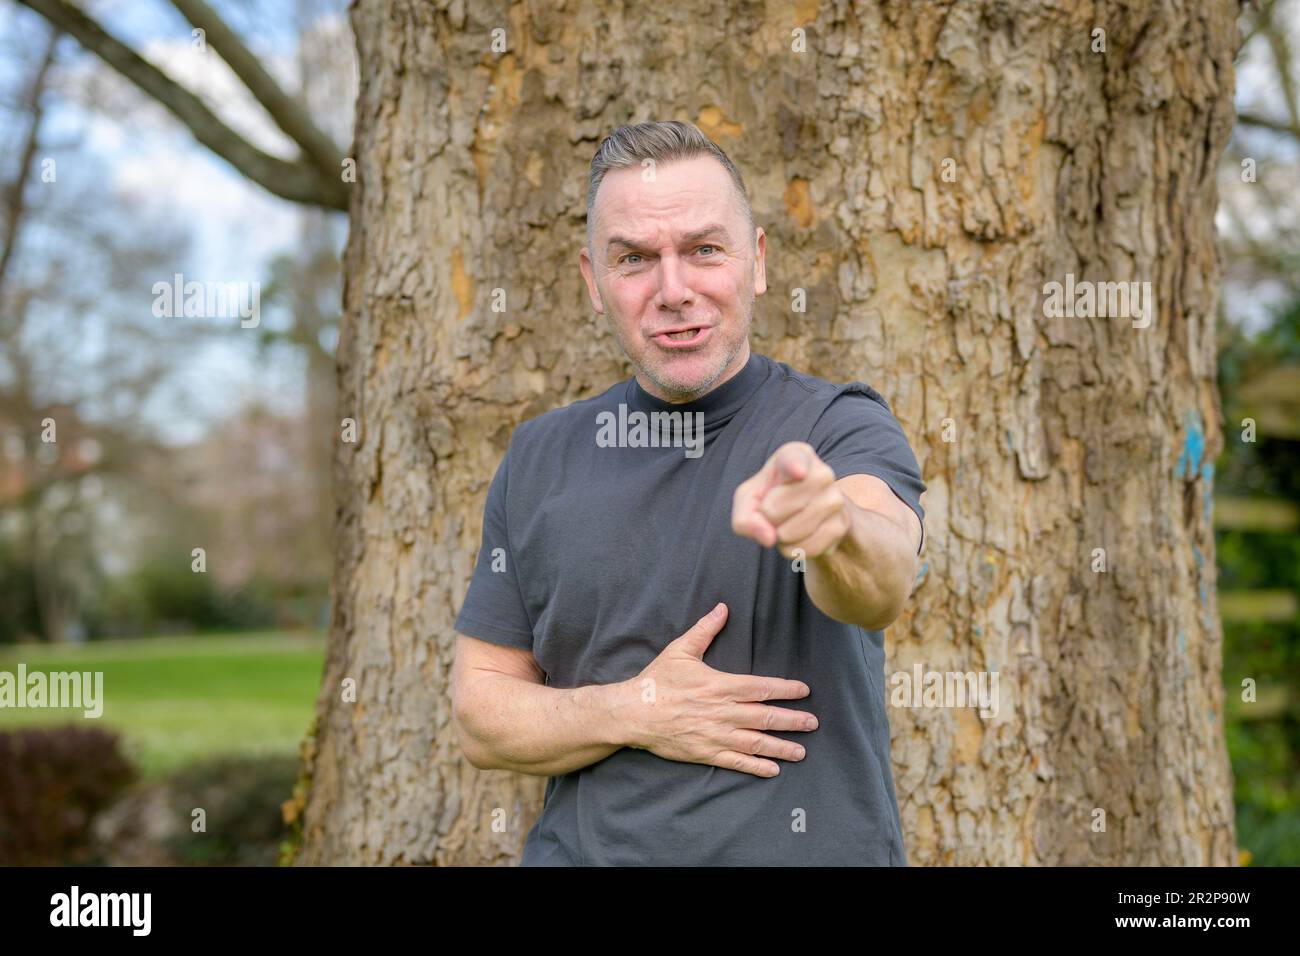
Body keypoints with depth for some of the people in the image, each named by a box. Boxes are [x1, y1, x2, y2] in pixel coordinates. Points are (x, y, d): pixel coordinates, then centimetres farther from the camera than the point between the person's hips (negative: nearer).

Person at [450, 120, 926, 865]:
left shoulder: (840, 427, -8)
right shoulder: (539, 460, 2)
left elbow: (880, 589, -29)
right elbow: (481, 713, 4)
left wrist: (833, 525, -50)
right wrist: (635, 712, -13)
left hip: (808, 849, -2)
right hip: (585, 847, 3)